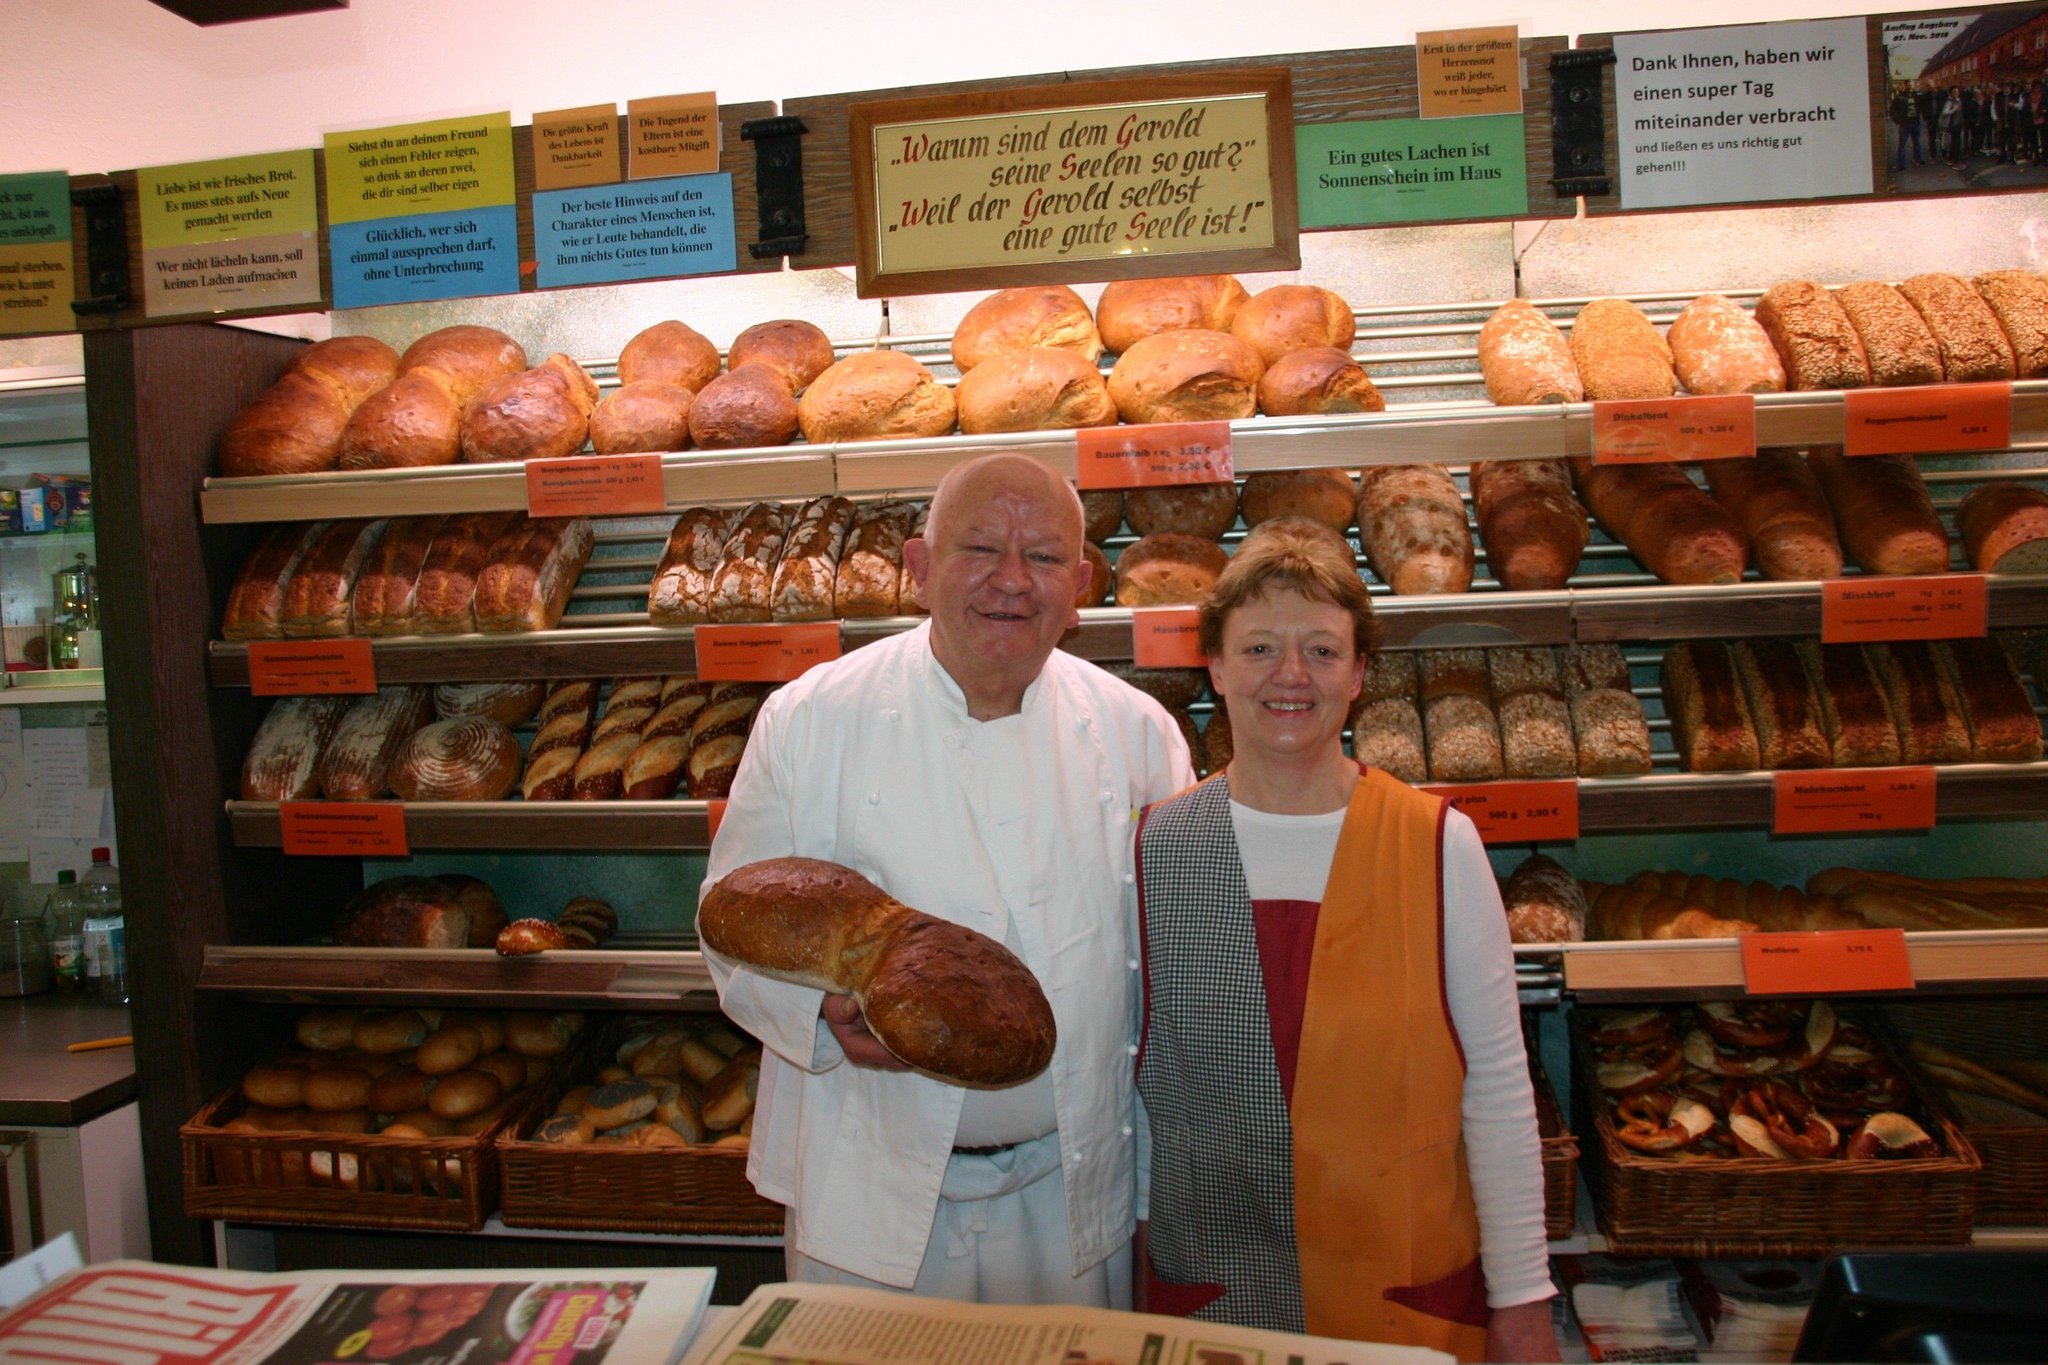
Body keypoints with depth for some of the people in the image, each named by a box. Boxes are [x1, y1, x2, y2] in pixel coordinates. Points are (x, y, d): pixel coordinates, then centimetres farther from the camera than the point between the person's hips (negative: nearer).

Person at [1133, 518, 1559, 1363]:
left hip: (1413, 1289, 0)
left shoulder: (1438, 847, -9)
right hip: (1207, 1289, 1)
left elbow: (1496, 1090, -5)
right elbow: (1124, 1077, 0)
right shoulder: (1151, 851, -6)